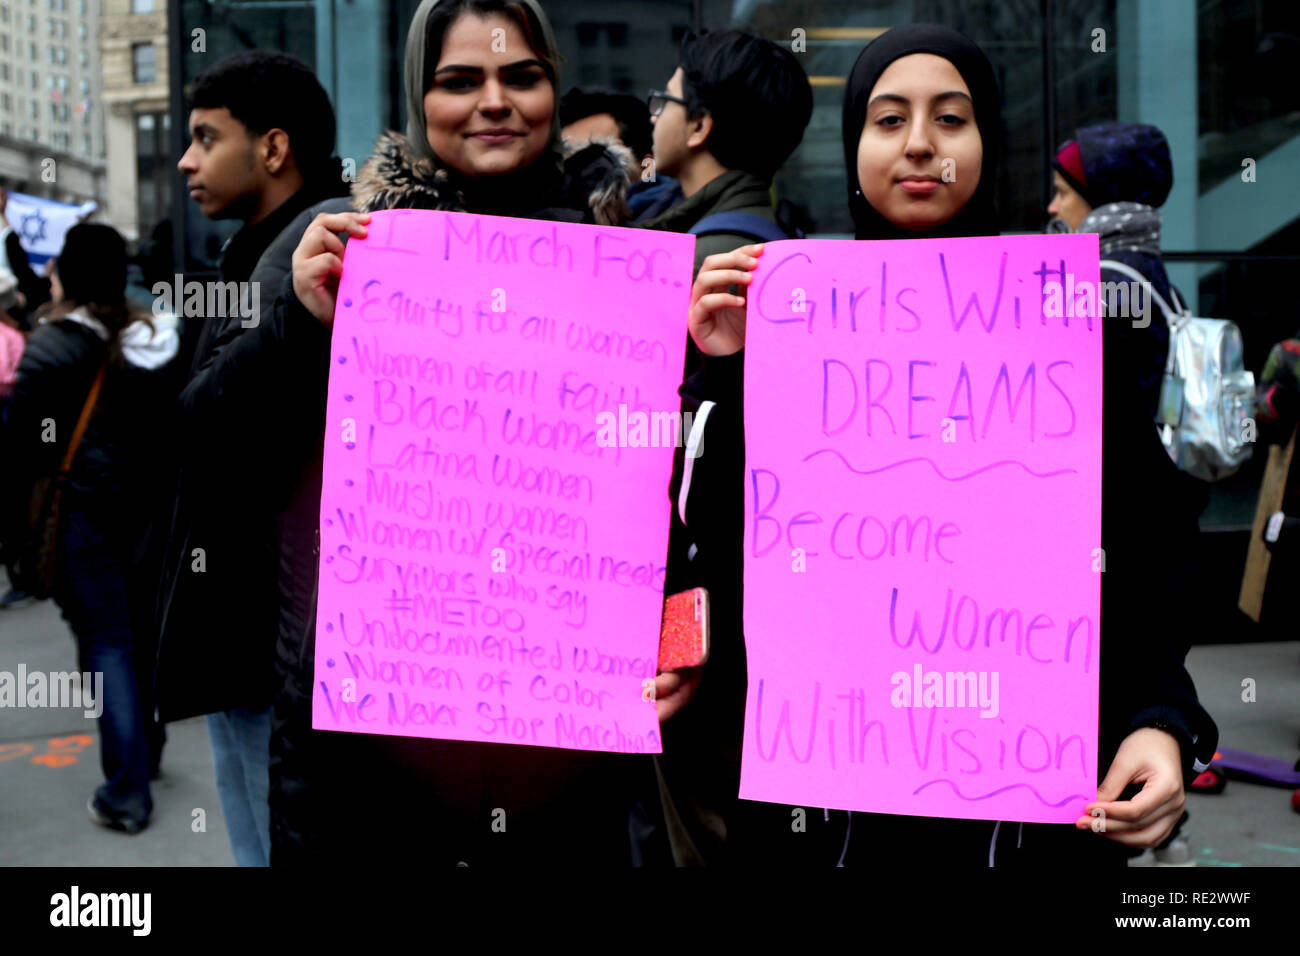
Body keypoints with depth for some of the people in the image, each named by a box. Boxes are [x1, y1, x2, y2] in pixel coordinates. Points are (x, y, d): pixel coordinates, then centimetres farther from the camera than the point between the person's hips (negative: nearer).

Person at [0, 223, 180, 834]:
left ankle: (126, 793, 1)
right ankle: (146, 749, 34)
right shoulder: (156, 336, 4)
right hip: (148, 504, 5)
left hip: (82, 508, -5)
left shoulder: (52, 343, -11)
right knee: (138, 630, 19)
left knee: (105, 642, -1)